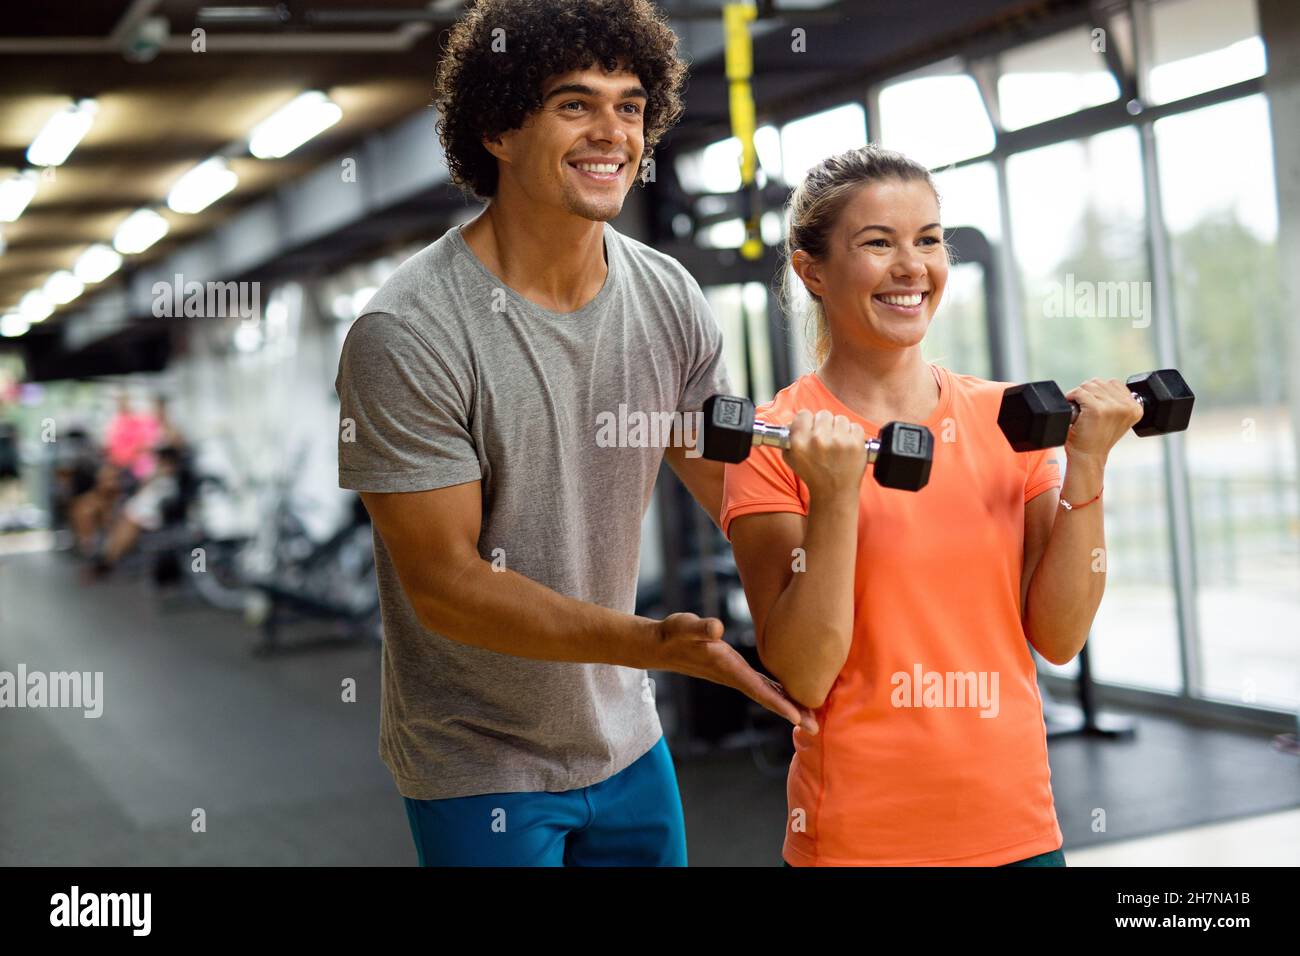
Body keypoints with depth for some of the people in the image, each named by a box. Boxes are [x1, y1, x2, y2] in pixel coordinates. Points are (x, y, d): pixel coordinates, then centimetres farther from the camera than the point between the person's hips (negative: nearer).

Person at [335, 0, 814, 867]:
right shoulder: (408, 333, -21)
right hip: (478, 768, -5)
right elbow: (444, 582, -21)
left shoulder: (668, 298, -4)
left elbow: (735, 486, 5)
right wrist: (654, 643, -31)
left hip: (628, 741, 5)